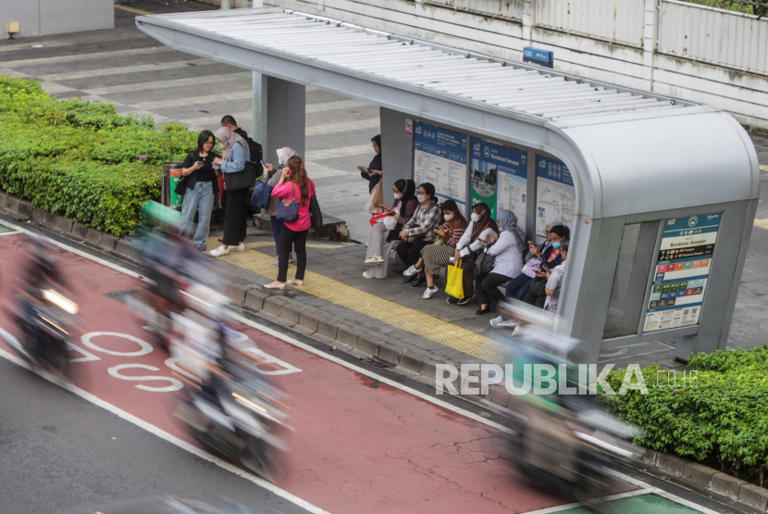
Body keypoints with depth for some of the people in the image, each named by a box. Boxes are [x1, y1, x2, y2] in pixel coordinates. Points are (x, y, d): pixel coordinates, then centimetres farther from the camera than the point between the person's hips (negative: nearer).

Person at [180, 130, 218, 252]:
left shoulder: (213, 157, 8)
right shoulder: (192, 156, 3)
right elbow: (183, 172, 2)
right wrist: (194, 168, -14)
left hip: (208, 188, 2)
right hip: (193, 187, -2)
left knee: (205, 217, 2)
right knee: (187, 215, -5)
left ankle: (200, 243, 11)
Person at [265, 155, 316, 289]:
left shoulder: (290, 185, -23)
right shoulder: (309, 183, -3)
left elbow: (274, 193, -14)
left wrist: (282, 178, -11)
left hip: (291, 224, -6)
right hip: (304, 223, 6)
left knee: (283, 250, 1)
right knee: (301, 249, 14)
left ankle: (280, 280, 0)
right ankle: (299, 278, 21)